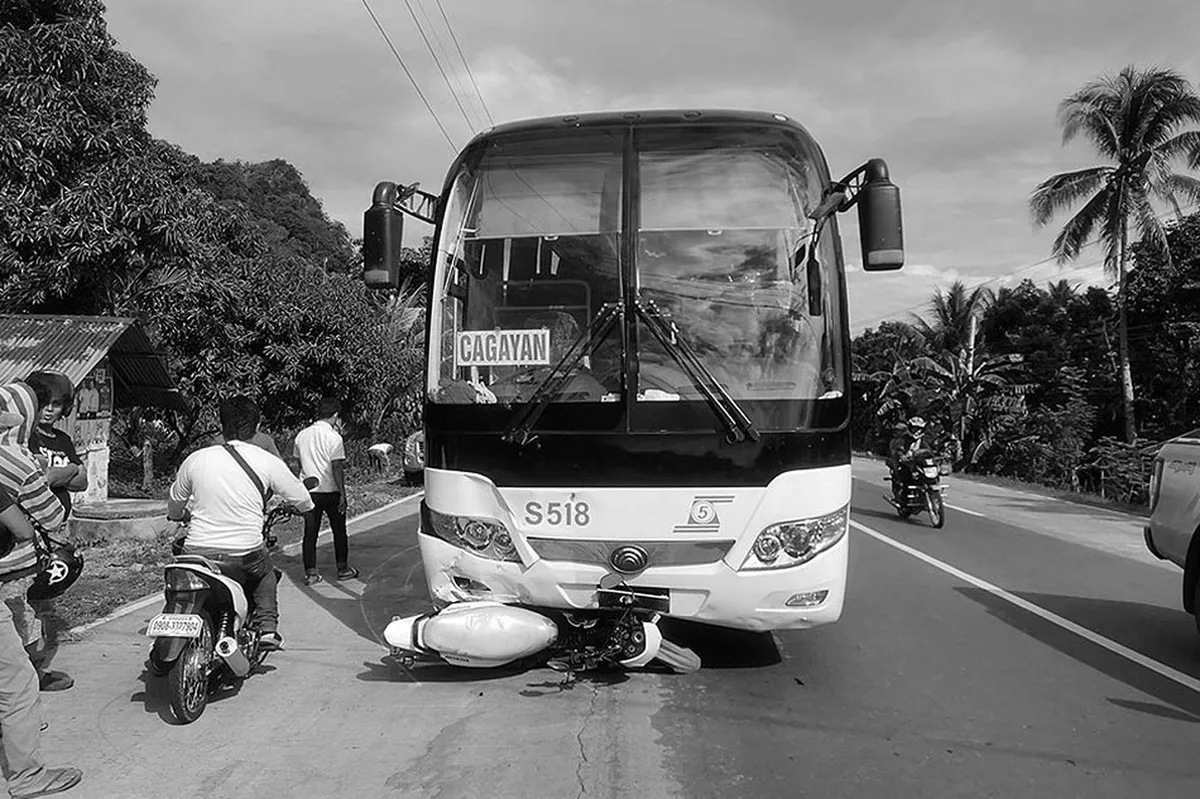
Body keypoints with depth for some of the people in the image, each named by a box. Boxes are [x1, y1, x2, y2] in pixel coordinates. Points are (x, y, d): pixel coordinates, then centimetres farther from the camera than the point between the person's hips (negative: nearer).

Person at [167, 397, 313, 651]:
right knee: (266, 572, 30)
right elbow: (304, 502, 9)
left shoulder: (196, 459, 3)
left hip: (197, 552, 1)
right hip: (244, 557, -1)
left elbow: (174, 509, 18)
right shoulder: (268, 461, -3)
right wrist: (281, 508, 32)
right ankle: (266, 627, 13)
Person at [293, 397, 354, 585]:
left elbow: (298, 462, 10)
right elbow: (337, 468, -15)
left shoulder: (302, 435, 4)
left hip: (309, 491, 4)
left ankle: (310, 573, 11)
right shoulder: (334, 437, -13)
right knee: (339, 531, 11)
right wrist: (342, 494, -12)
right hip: (330, 491, -4)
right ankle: (343, 568, 19)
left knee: (310, 532, 9)